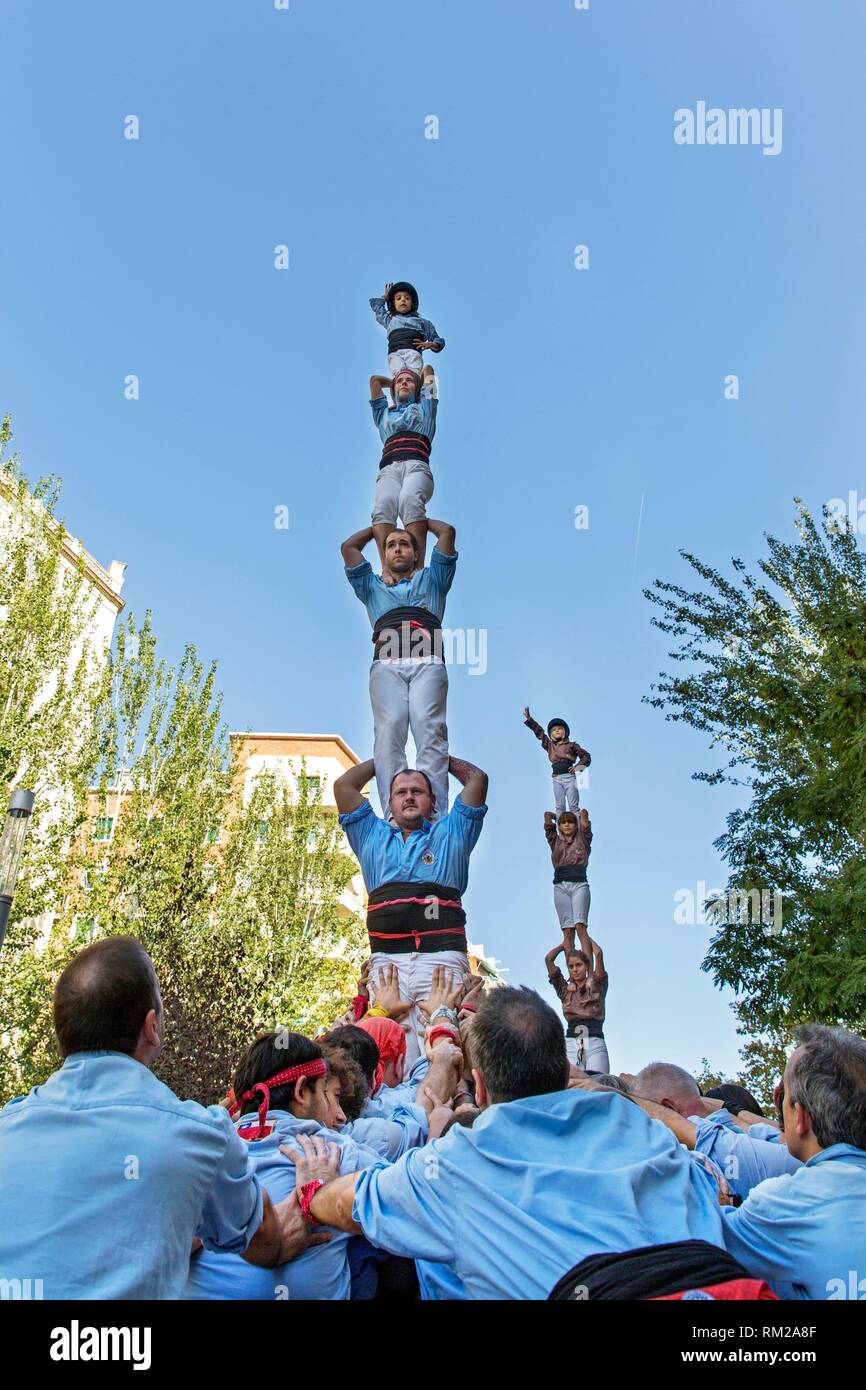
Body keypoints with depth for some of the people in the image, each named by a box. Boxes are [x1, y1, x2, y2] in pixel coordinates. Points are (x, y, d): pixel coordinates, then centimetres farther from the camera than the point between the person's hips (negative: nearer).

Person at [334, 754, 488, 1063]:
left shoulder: (450, 833, 24)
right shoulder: (372, 836, 29)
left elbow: (478, 778, 18)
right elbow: (343, 785, 25)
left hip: (442, 956, -1)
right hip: (386, 960, 2)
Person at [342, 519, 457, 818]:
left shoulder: (431, 578, 36)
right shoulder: (372, 586, 39)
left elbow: (447, 532, 30)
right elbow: (348, 546, 36)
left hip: (427, 662, -1)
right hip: (386, 664, 1)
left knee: (429, 730, -23)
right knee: (388, 732, -23)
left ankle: (435, 814, -35)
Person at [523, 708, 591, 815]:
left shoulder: (571, 745, 5)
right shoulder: (550, 746, 14)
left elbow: (586, 756, 7)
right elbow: (539, 732, 11)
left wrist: (578, 766, -7)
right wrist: (528, 719, 7)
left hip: (569, 777, -3)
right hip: (557, 779, 3)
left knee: (573, 806, -3)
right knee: (559, 806, 4)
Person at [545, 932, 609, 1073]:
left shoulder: (597, 986, 15)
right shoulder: (565, 991, 19)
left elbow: (598, 953, 4)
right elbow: (548, 959, 14)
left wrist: (585, 935, 20)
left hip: (595, 1043, -1)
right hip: (571, 1044, 1)